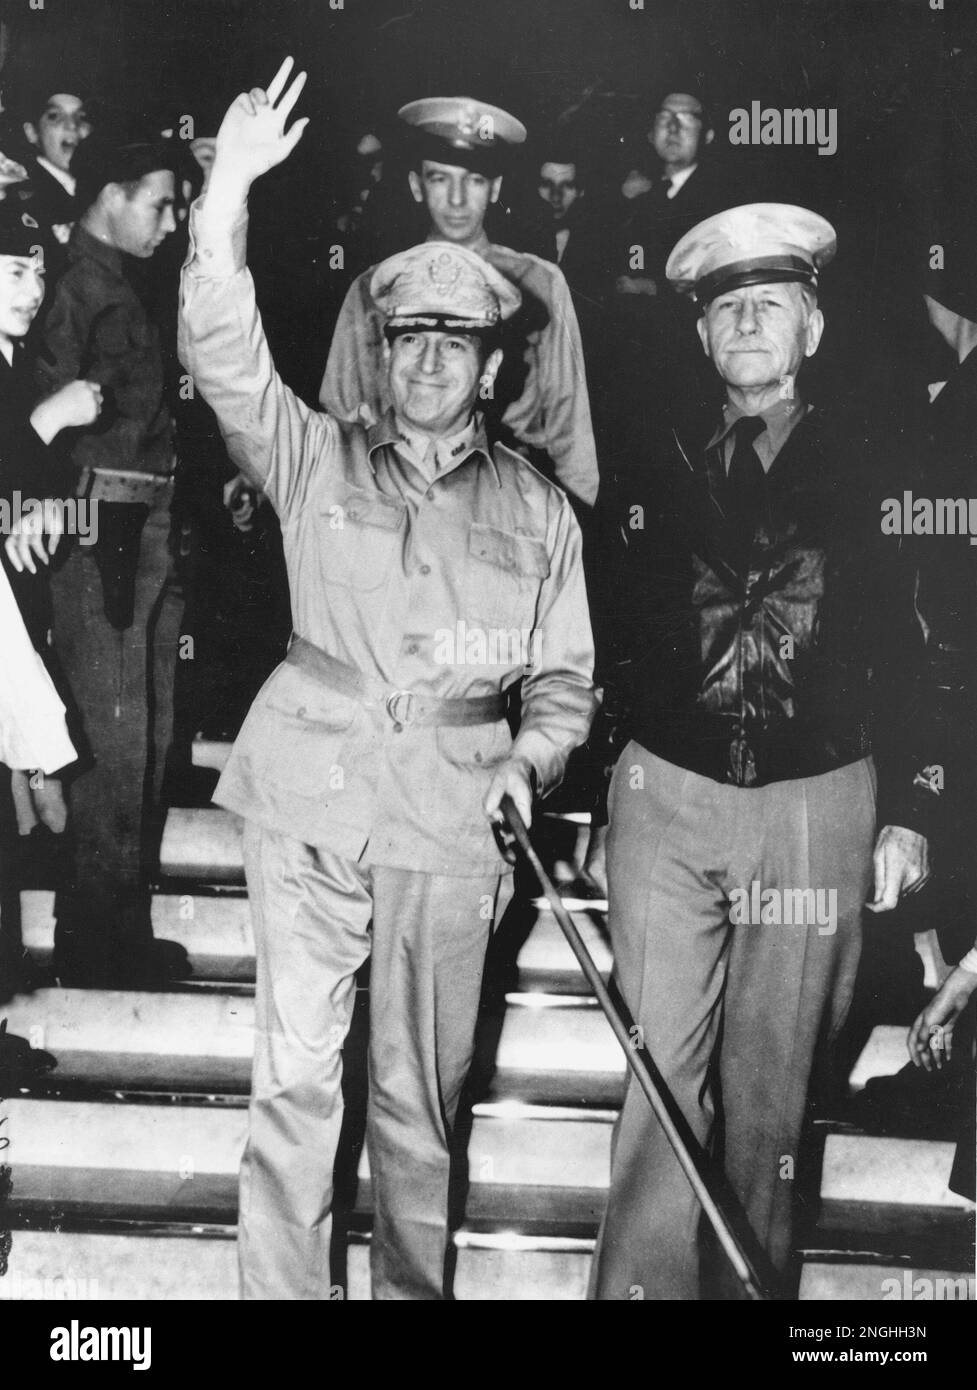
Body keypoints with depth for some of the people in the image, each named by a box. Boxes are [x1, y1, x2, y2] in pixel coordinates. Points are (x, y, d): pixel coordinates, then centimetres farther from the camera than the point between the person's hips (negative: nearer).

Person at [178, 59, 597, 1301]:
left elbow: (565, 679, 12)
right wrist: (229, 188, -16)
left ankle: (414, 1291, 28)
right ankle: (276, 1292, 13)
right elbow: (222, 355, -6)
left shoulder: (537, 515, 9)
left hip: (450, 822, 0)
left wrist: (529, 761, -7)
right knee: (294, 1076, 0)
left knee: (421, 1097, 10)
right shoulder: (318, 462, 8)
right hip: (307, 801, 0)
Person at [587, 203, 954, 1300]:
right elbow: (608, 635, 7)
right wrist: (599, 763, 0)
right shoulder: (657, 470, 7)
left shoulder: (868, 480, 4)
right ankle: (642, 1284, 10)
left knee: (771, 1084, 9)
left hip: (818, 801, 0)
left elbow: (907, 657, 5)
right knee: (663, 1067, 0)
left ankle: (750, 1281, 23)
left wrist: (907, 811, 1)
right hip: (665, 796, 1)